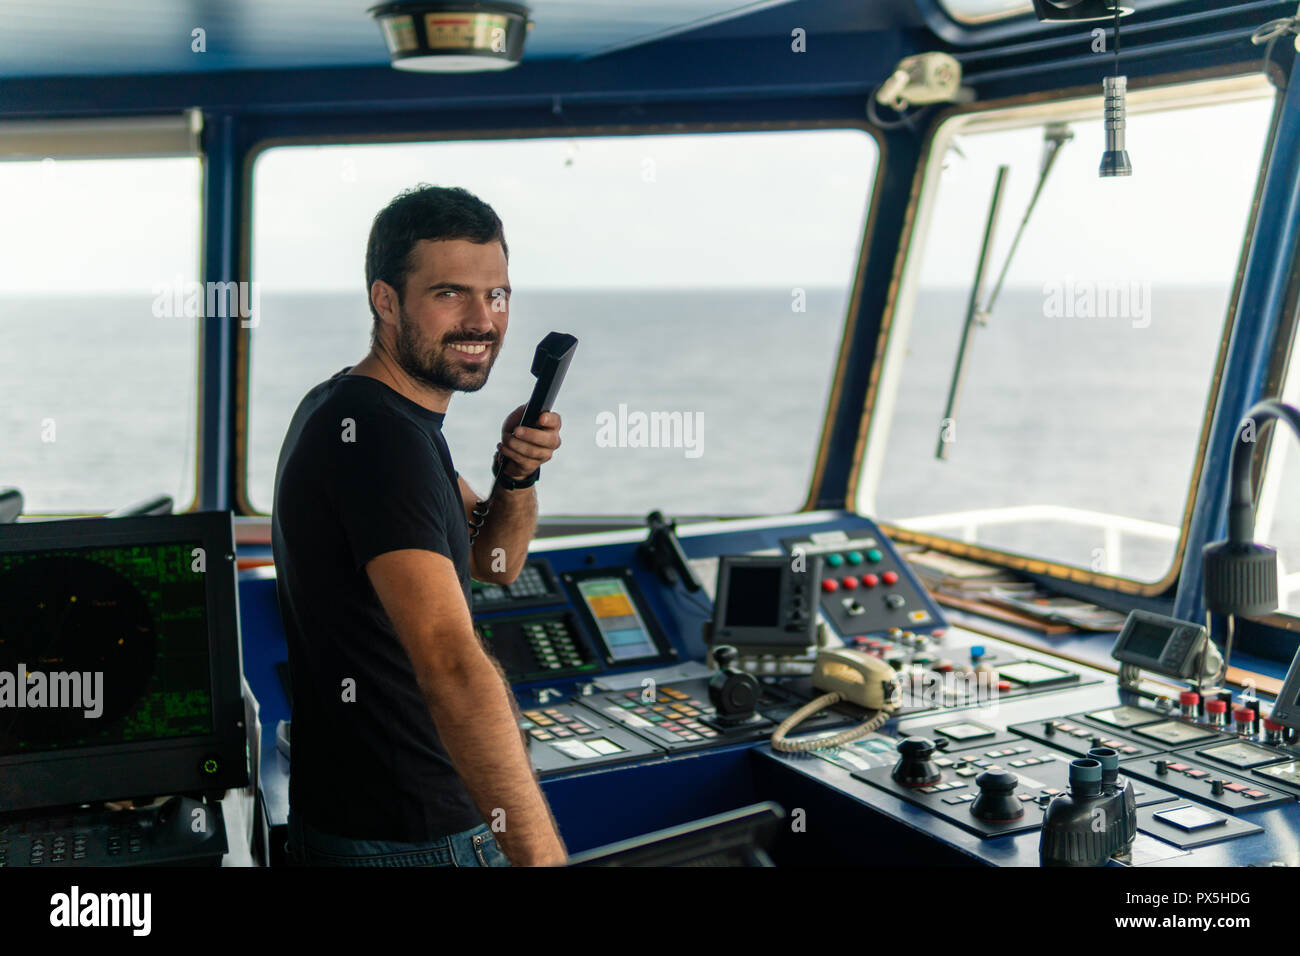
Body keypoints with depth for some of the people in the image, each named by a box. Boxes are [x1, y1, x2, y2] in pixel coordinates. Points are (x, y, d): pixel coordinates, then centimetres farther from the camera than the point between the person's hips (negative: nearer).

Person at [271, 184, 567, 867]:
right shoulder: (383, 436, -25)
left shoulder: (344, 407, 8)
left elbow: (494, 562, 13)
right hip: (410, 839, -10)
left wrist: (517, 474, -7)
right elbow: (452, 664, -37)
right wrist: (543, 856, -43)